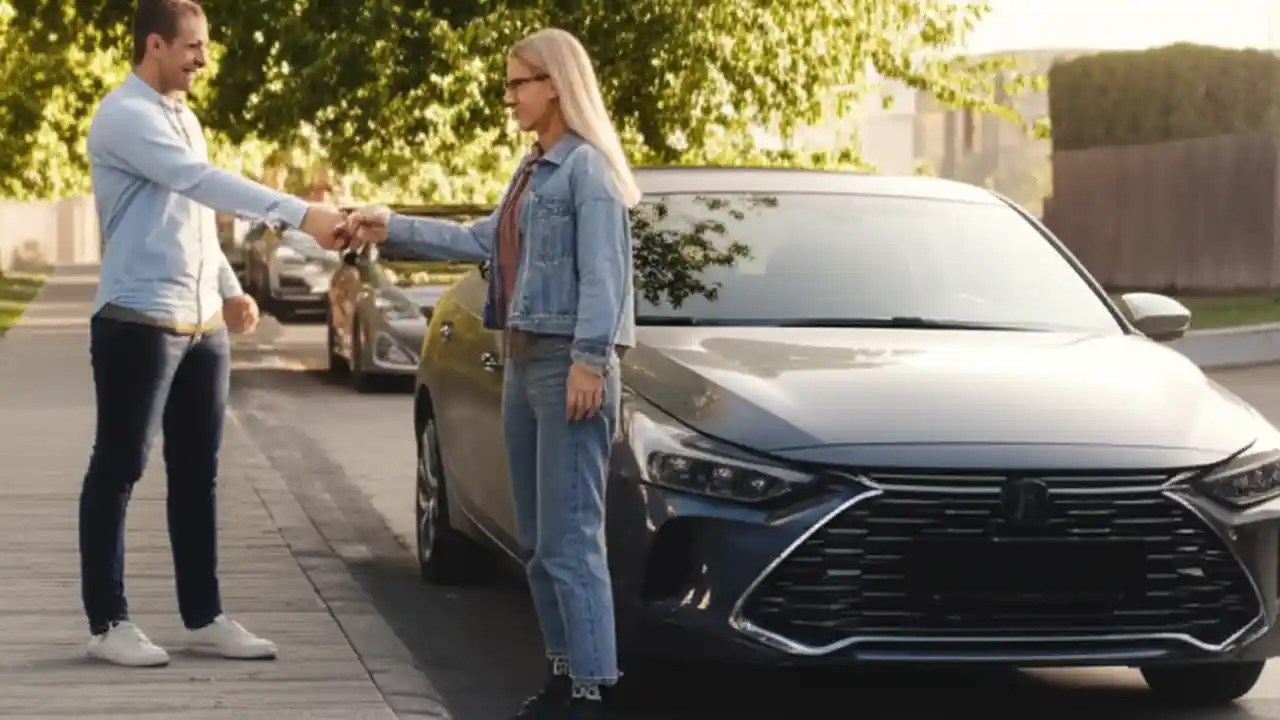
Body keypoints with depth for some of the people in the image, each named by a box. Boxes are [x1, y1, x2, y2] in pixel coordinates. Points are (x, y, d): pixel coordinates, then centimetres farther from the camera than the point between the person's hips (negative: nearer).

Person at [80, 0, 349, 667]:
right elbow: (204, 183, -27)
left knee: (197, 475, 11)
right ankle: (107, 621, 7)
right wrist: (301, 214, -33)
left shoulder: (184, 118, 16)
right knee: (117, 470, 0)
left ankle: (204, 615, 17)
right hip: (138, 323, -9)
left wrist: (229, 289, 15)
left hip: (203, 327, 9)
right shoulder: (124, 117, -14)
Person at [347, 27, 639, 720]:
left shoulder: (588, 167, -9)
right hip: (523, 361, 9)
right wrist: (392, 228, 21)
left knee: (570, 538, -11)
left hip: (567, 363, -9)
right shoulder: (533, 168, 18)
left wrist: (590, 359, -21)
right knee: (537, 538, 10)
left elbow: (600, 273, -15)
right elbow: (482, 240, 23)